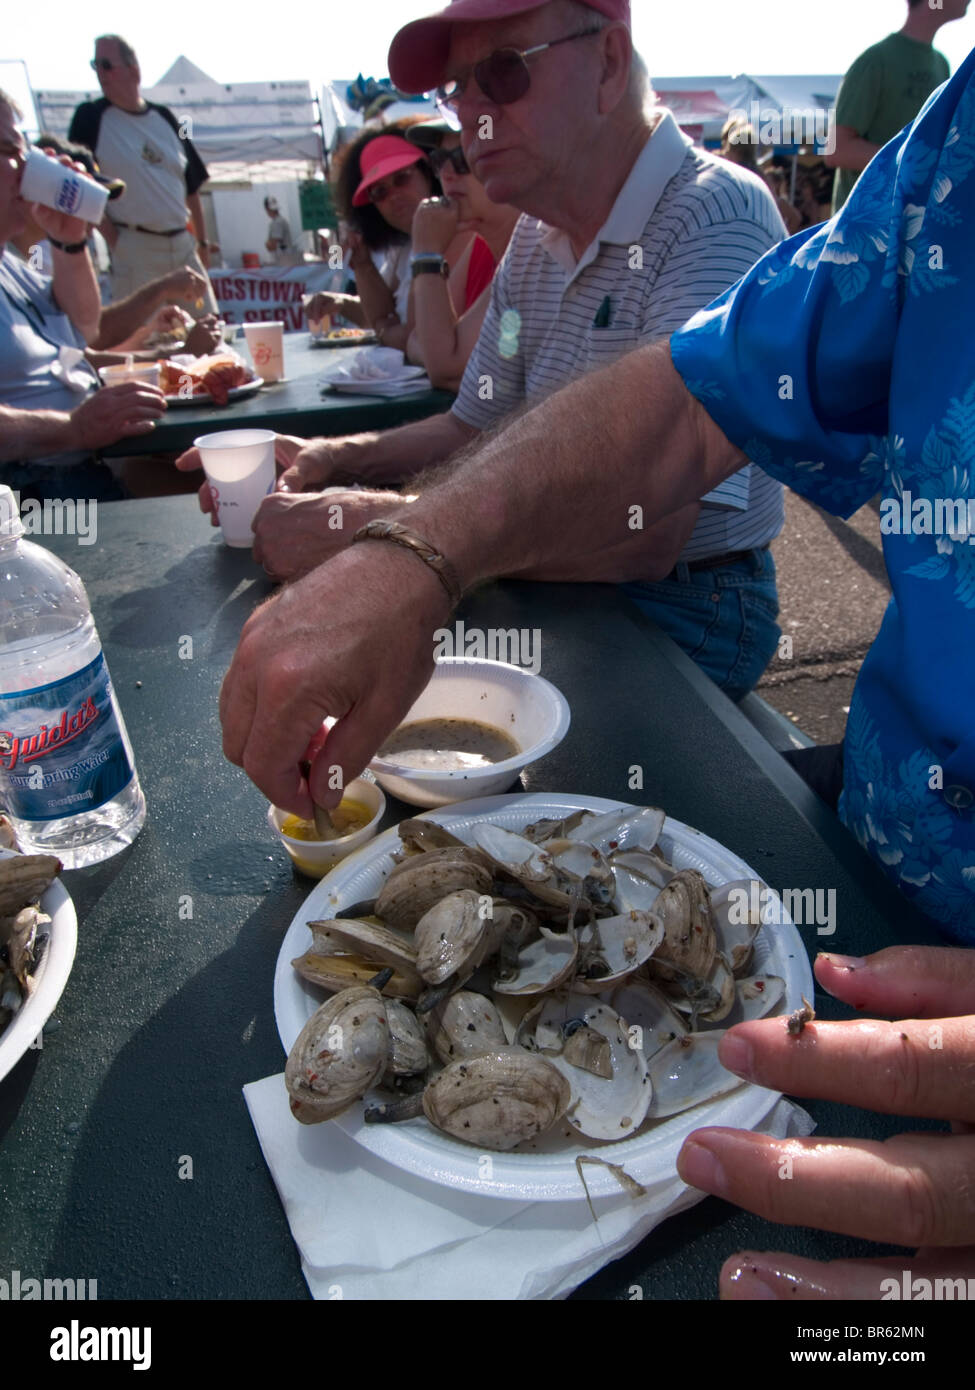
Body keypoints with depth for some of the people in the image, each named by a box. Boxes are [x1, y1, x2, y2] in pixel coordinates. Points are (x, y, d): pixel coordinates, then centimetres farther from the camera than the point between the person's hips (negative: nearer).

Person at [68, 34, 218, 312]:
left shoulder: (164, 118, 12)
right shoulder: (90, 118, 1)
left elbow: (192, 184, 17)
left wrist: (202, 241, 13)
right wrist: (111, 238, -10)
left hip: (183, 244, 4)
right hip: (133, 249, -4)